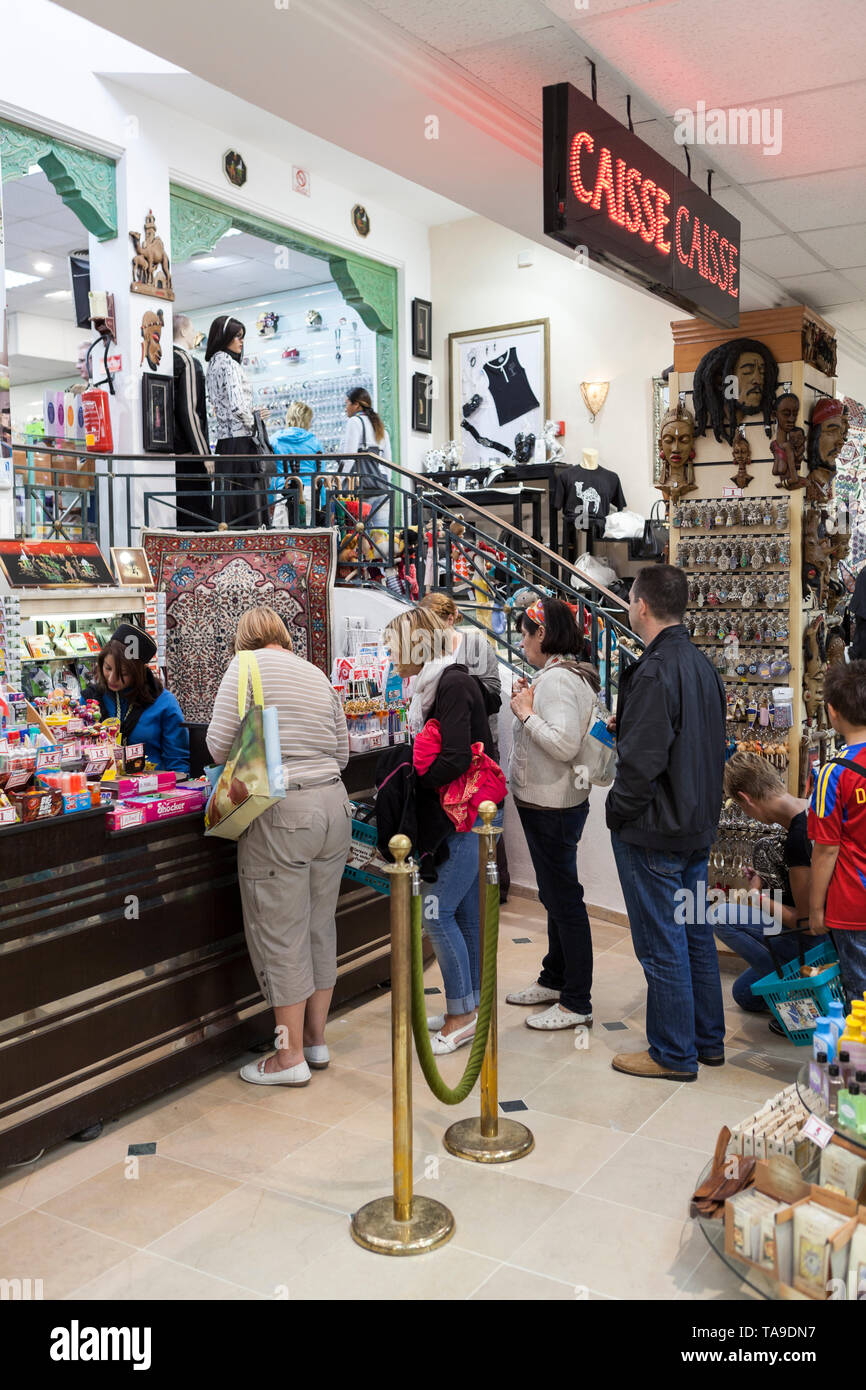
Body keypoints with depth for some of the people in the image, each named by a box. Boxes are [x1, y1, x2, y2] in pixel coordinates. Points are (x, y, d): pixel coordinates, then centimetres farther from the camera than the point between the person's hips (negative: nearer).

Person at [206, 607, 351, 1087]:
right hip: (333, 805, 7)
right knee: (320, 927, 16)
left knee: (280, 936, 3)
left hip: (279, 815, -7)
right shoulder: (317, 675, 14)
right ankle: (316, 1039, 28)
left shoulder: (246, 667, -3)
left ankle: (291, 1056, 12)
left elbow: (219, 745, -9)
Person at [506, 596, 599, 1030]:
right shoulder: (563, 674, 13)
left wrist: (526, 713, -20)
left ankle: (576, 1004, 7)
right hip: (547, 802, 11)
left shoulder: (558, 680, -21)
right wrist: (527, 705, 6)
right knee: (555, 895, 21)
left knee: (563, 899, -3)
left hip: (553, 807, -11)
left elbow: (564, 745, -30)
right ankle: (554, 981, 36)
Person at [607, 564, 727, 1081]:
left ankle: (674, 1054, 14)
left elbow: (642, 762, -24)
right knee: (696, 932, 18)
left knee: (662, 945, 2)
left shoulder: (655, 673, -21)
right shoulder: (704, 665, 8)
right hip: (699, 826, 9)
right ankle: (708, 1039, 31)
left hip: (654, 834, -9)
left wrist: (618, 812, -9)